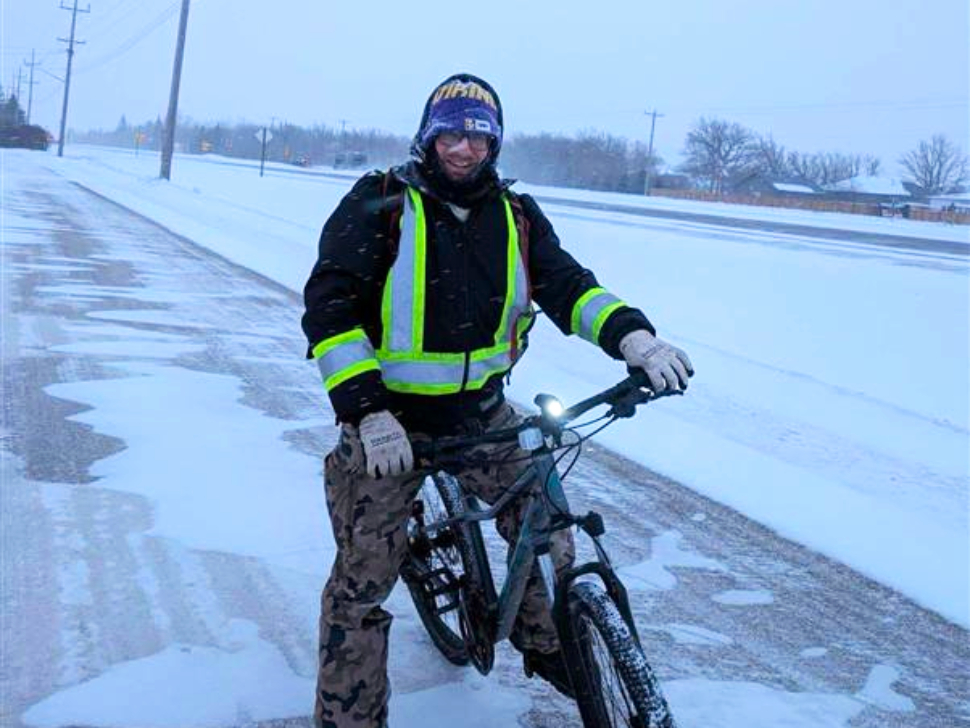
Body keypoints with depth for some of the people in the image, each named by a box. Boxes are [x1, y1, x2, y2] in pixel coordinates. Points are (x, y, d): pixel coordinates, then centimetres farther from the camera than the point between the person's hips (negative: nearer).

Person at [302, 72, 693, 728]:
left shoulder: (516, 216, 5)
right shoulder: (380, 206, -9)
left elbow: (566, 284, -1)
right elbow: (328, 307, -13)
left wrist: (634, 336, -21)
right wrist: (367, 411, -23)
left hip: (483, 412, 4)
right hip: (390, 418, -4)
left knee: (547, 529, 5)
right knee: (365, 576, -4)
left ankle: (547, 648, 32)